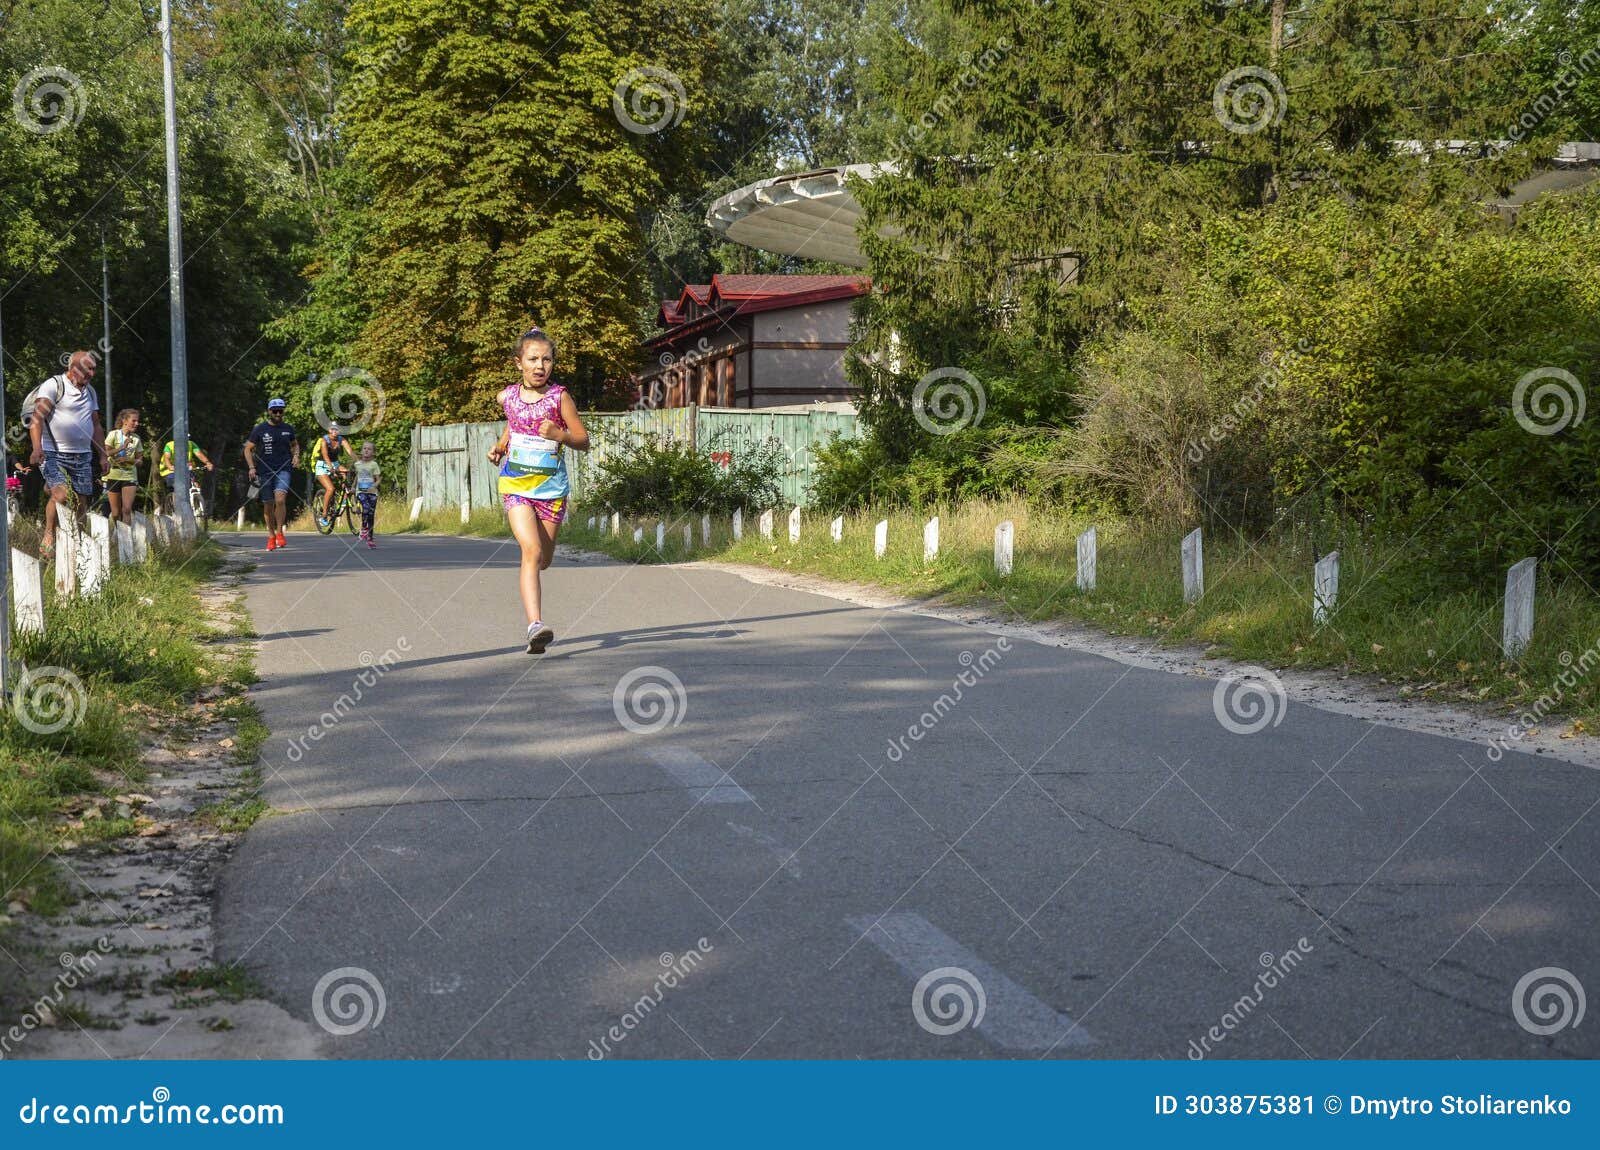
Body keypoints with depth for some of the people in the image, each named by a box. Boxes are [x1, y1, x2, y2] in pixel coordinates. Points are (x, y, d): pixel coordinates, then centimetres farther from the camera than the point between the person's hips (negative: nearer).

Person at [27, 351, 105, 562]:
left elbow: (96, 425, 24)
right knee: (62, 494, -23)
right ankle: (48, 537, -6)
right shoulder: (53, 385, -6)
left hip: (82, 456, 7)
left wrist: (103, 455, 18)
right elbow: (36, 418, -15)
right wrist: (37, 448, -28)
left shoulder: (90, 392, 17)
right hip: (54, 455, -7)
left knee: (81, 503, 2)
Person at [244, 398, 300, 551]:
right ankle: (271, 536, 21)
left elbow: (295, 444, 26)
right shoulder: (260, 429, 0)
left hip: (283, 469, 0)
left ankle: (279, 533, -9)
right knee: (268, 505, 5)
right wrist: (252, 467, -8)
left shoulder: (288, 429, 8)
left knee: (280, 500, -21)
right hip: (265, 471, 0)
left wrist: (296, 455, 5)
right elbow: (248, 449, 3)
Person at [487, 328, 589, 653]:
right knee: (531, 550, -19)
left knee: (544, 559, 11)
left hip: (551, 488, 0)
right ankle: (535, 625, -27)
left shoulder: (559, 397, -6)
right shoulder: (507, 397, 2)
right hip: (515, 485, 0)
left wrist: (560, 435, -22)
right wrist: (501, 446, 11)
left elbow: (583, 441, -3)